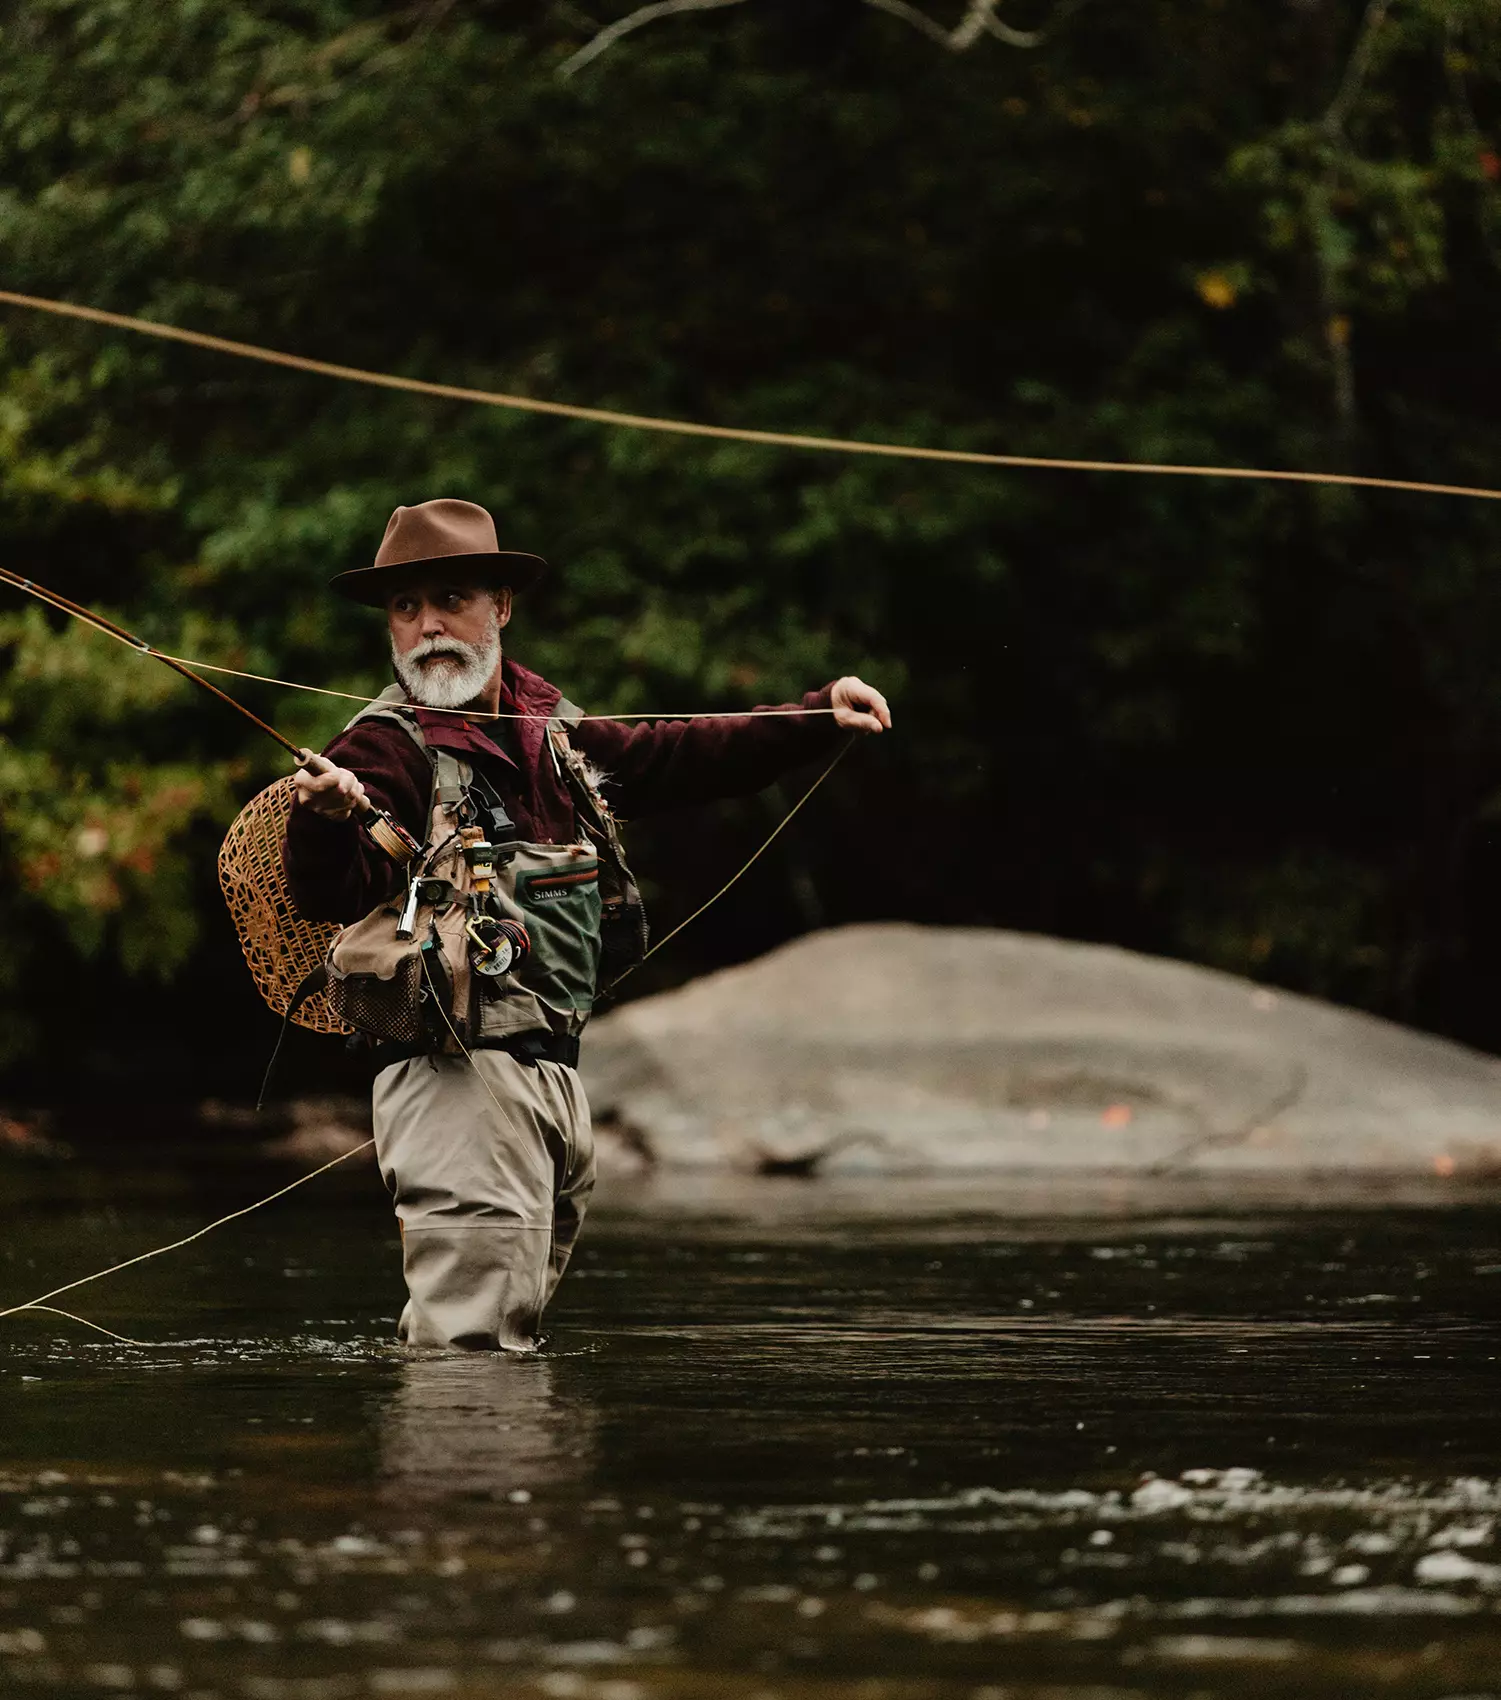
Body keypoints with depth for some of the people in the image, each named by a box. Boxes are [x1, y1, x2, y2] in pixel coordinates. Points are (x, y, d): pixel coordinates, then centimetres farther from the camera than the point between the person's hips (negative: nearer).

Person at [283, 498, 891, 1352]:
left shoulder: (546, 731, 12)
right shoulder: (388, 749, -11)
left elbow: (676, 757, 28)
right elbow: (330, 891, -27)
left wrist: (819, 717, 26)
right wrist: (327, 818, -50)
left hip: (552, 1076, 8)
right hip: (462, 1080, -8)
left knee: (511, 1333, 18)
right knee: (470, 1355, -15)